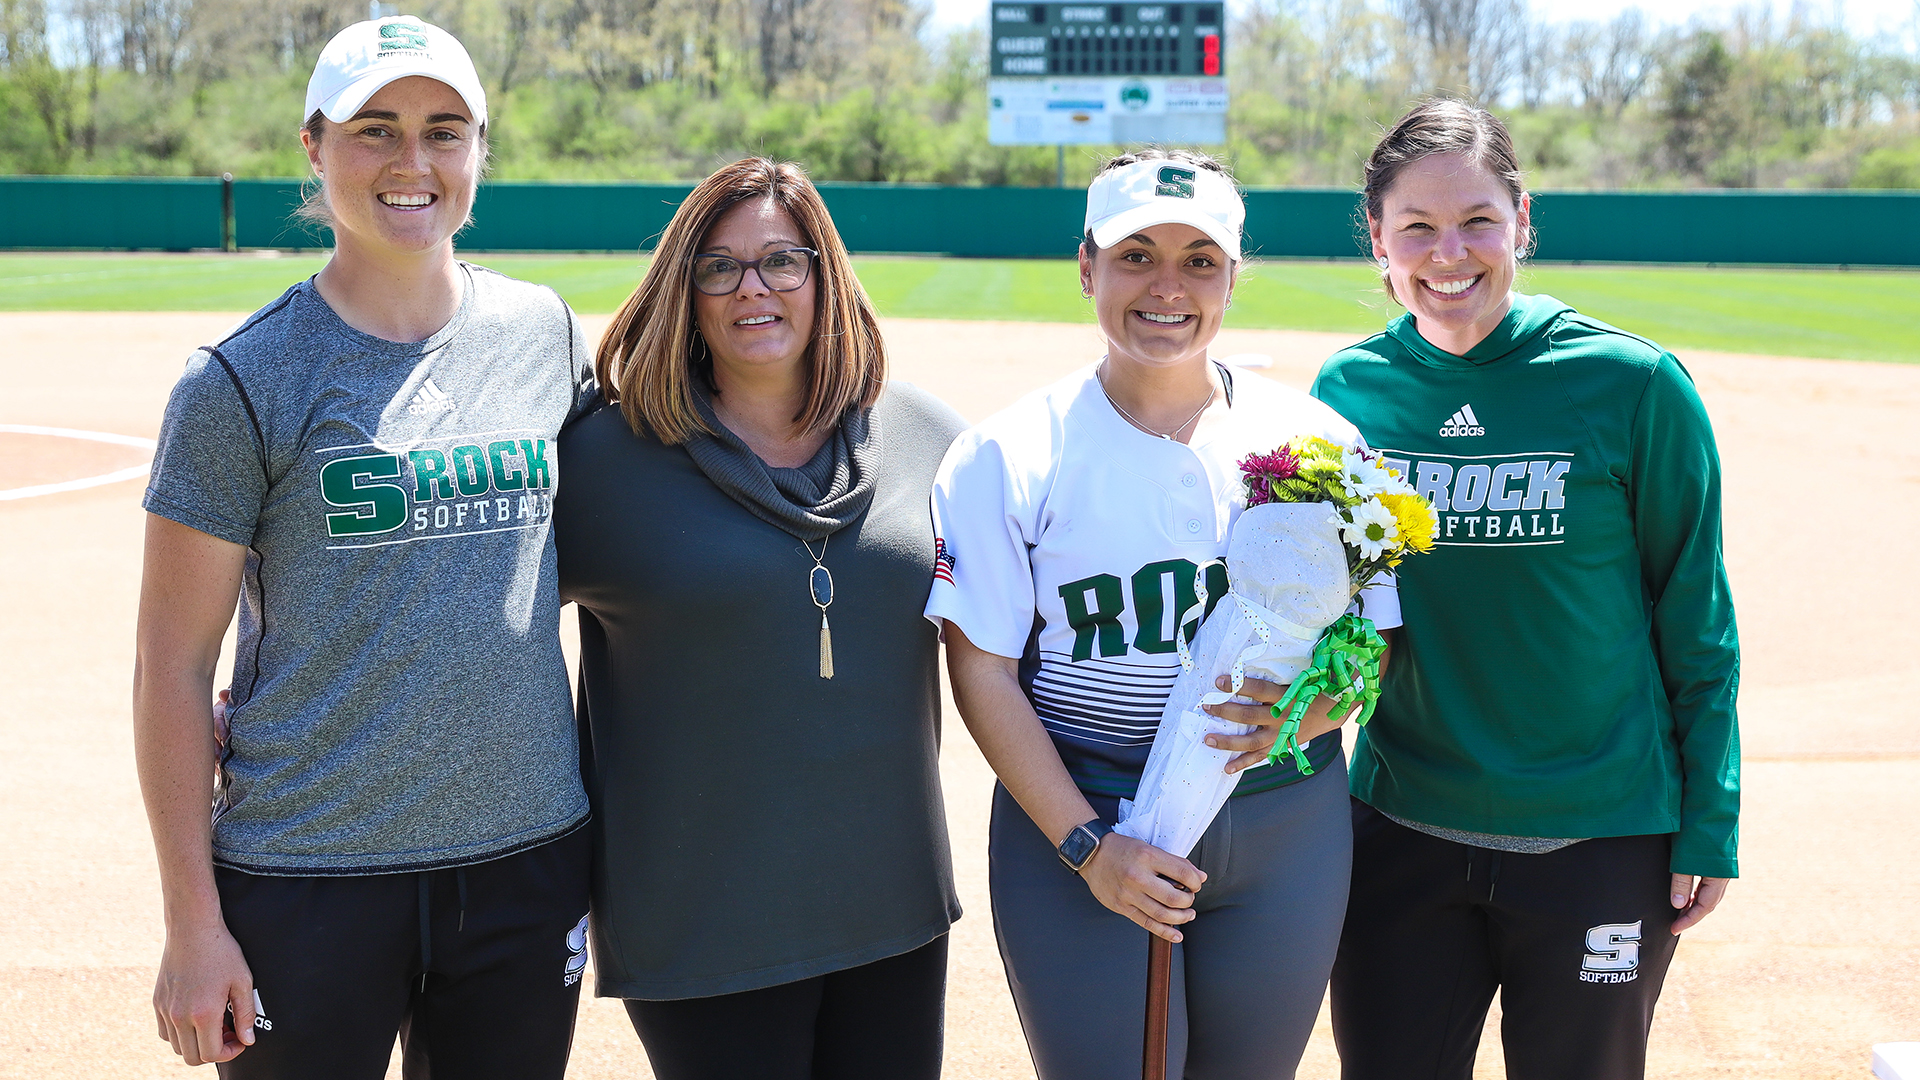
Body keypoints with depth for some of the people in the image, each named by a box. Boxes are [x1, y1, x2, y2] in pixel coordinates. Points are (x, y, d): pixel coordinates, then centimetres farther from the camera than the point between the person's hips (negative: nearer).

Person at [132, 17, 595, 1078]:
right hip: (306, 882, -3)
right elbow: (173, 664, -5)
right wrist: (191, 920, -8)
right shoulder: (243, 380, -6)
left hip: (527, 863, 4)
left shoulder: (547, 334, 4)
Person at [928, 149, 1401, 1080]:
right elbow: (983, 672, -6)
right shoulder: (1010, 455, -4)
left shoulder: (1317, 442, 3)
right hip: (1075, 824, -2)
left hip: (1287, 831, 2)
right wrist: (1089, 846, -13)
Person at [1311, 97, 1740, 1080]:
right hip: (1399, 829, 3)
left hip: (1601, 842, -2)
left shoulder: (1633, 384, -10)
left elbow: (1695, 619, -4)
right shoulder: (1346, 390, -1)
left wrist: (1709, 826, -3)